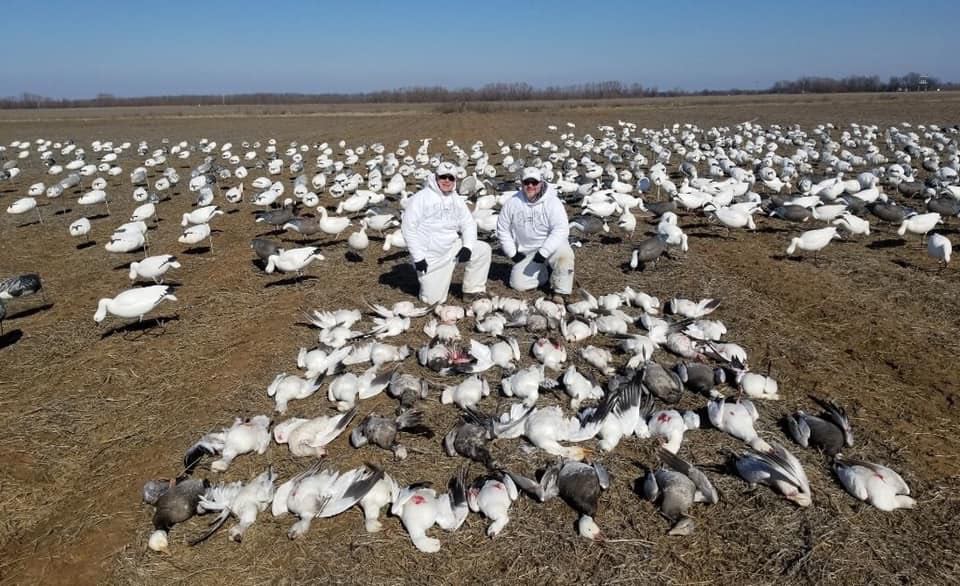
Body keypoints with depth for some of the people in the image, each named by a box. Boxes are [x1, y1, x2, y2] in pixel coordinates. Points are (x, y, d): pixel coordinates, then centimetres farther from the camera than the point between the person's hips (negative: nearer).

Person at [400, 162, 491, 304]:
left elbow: (468, 223, 5)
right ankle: (428, 279, 28)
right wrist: (418, 257, -17)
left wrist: (468, 246, -14)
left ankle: (472, 291, 1)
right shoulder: (421, 198, -11)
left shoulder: (456, 199, 6)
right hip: (430, 255, -5)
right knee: (434, 299, -7)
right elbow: (408, 228, -14)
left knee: (483, 250, -12)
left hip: (452, 247, 5)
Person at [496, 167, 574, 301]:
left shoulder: (552, 202, -13)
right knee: (518, 283, -8)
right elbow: (502, 229, 4)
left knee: (564, 254, -35)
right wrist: (512, 253, -2)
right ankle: (544, 271, 20)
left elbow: (561, 230, -21)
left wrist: (543, 252, -29)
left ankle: (561, 293, -17)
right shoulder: (513, 202, -3)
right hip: (526, 253, 4)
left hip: (550, 246, -3)